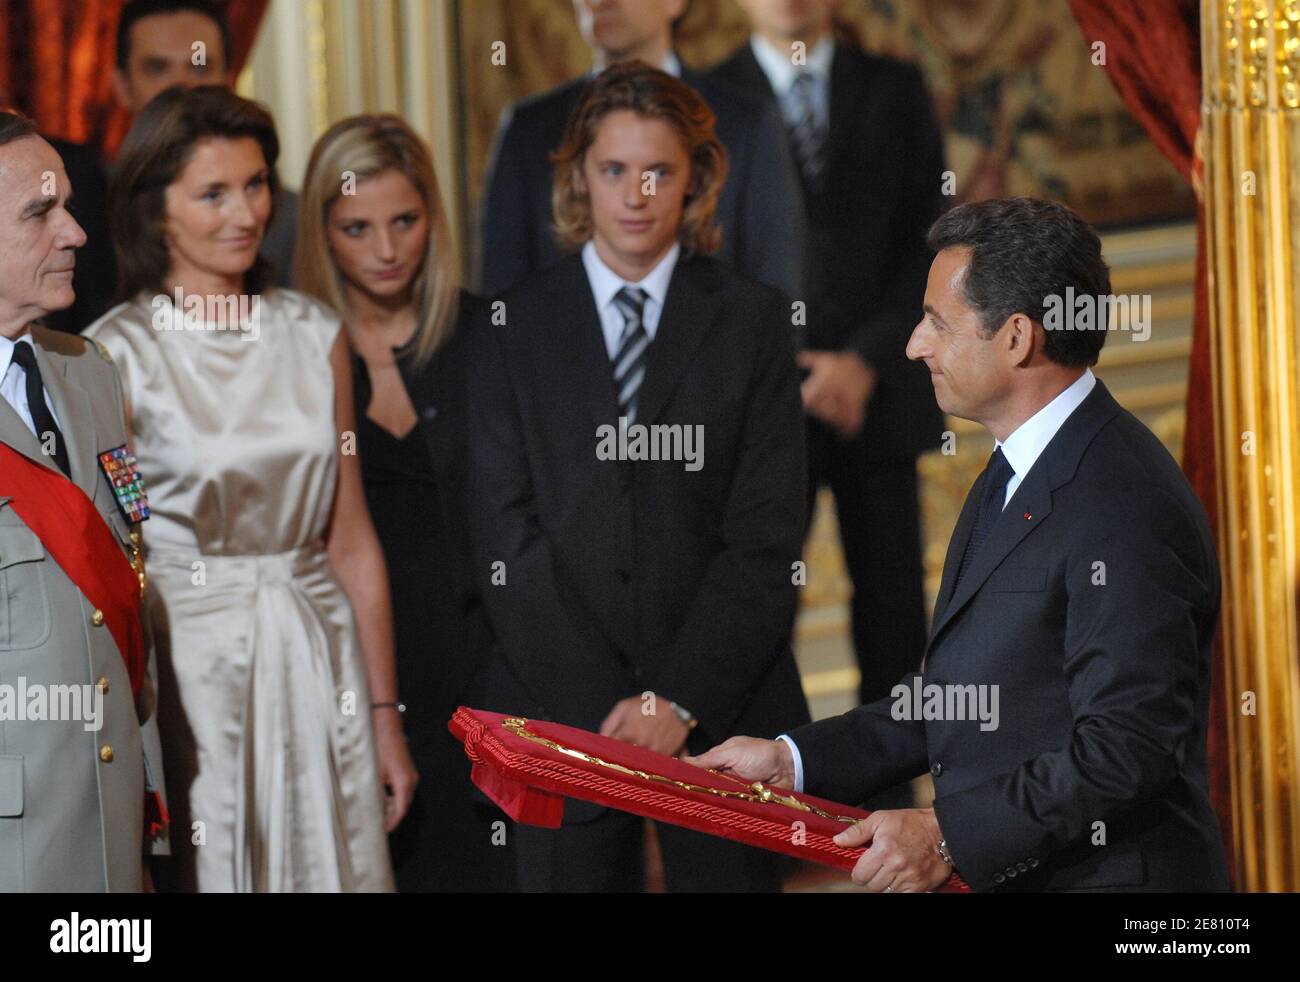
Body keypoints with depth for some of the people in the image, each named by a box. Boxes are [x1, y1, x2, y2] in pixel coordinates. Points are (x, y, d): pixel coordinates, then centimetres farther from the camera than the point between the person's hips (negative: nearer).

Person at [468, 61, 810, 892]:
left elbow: (766, 539, -1)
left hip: (722, 706, 0)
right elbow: (509, 536, -1)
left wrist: (681, 699, -12)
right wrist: (610, 708, -11)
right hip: (563, 706, 0)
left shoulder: (752, 321, 5)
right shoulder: (518, 326, 5)